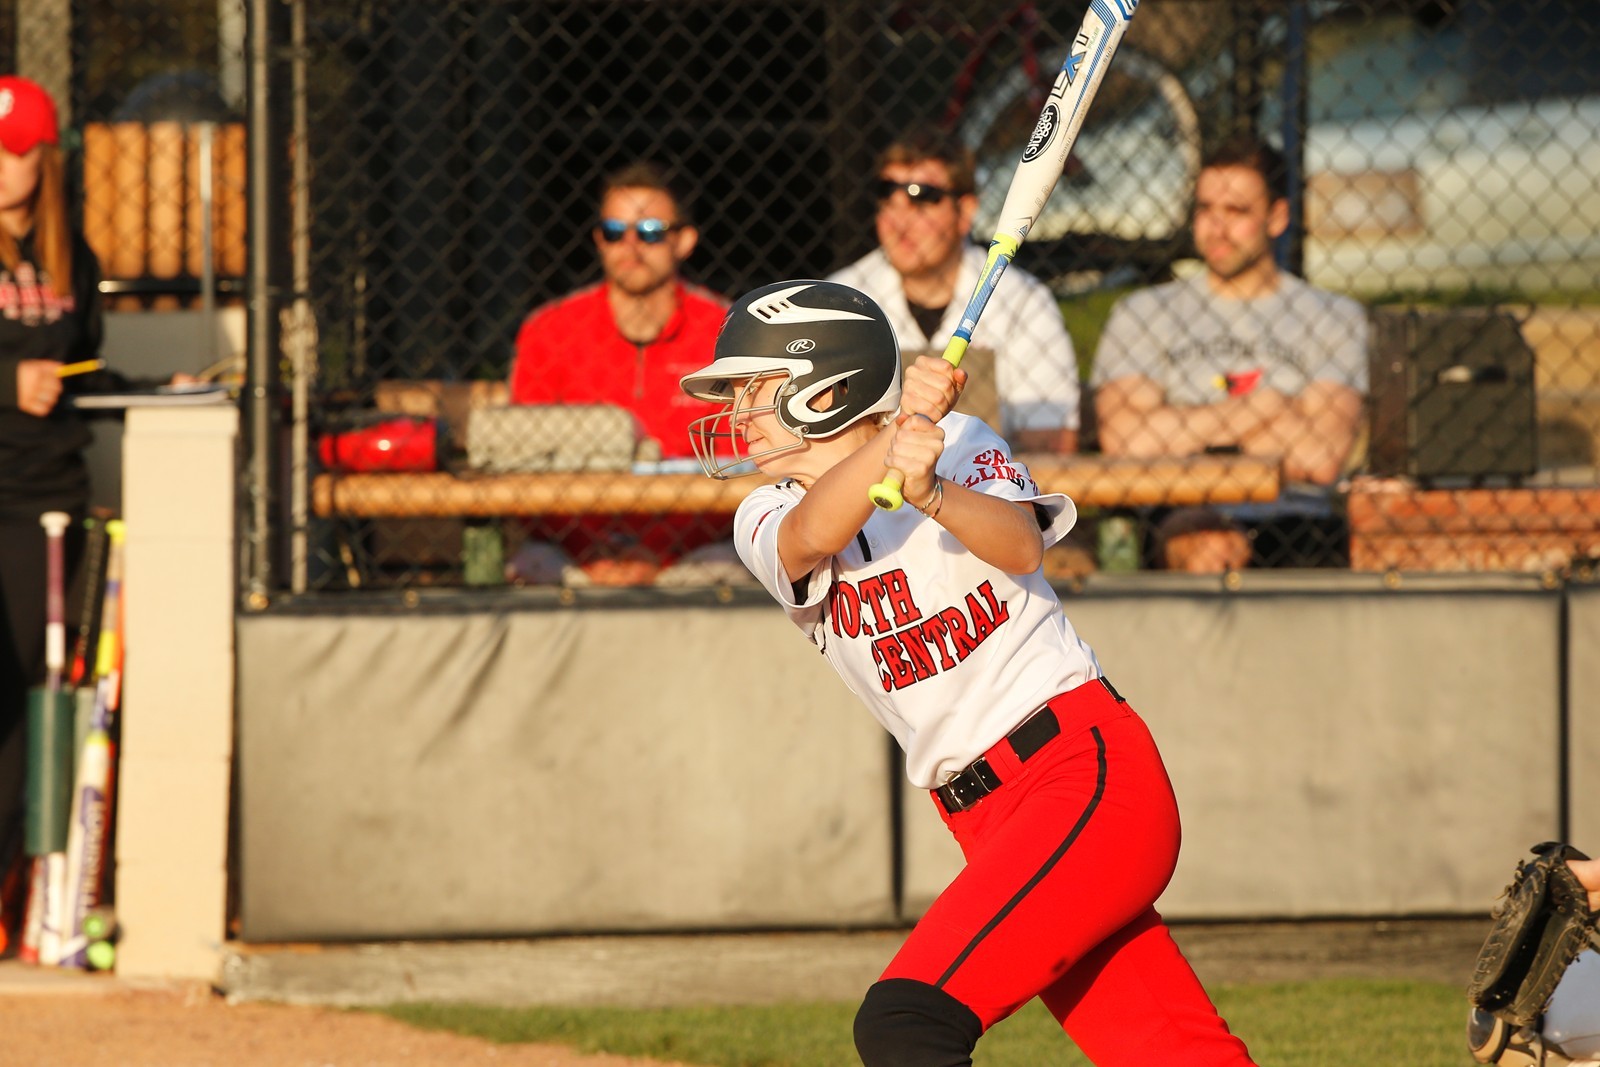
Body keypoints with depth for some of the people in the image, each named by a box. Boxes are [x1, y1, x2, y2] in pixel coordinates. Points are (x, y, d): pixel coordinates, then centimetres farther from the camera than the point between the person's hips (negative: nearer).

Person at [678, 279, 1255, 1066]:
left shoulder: (959, 445, 0)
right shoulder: (766, 522, 7)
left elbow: (1019, 545, -21)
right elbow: (815, 536, -17)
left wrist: (934, 494, -42)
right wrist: (895, 432, -35)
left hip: (1088, 772, -6)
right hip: (988, 820, 6)